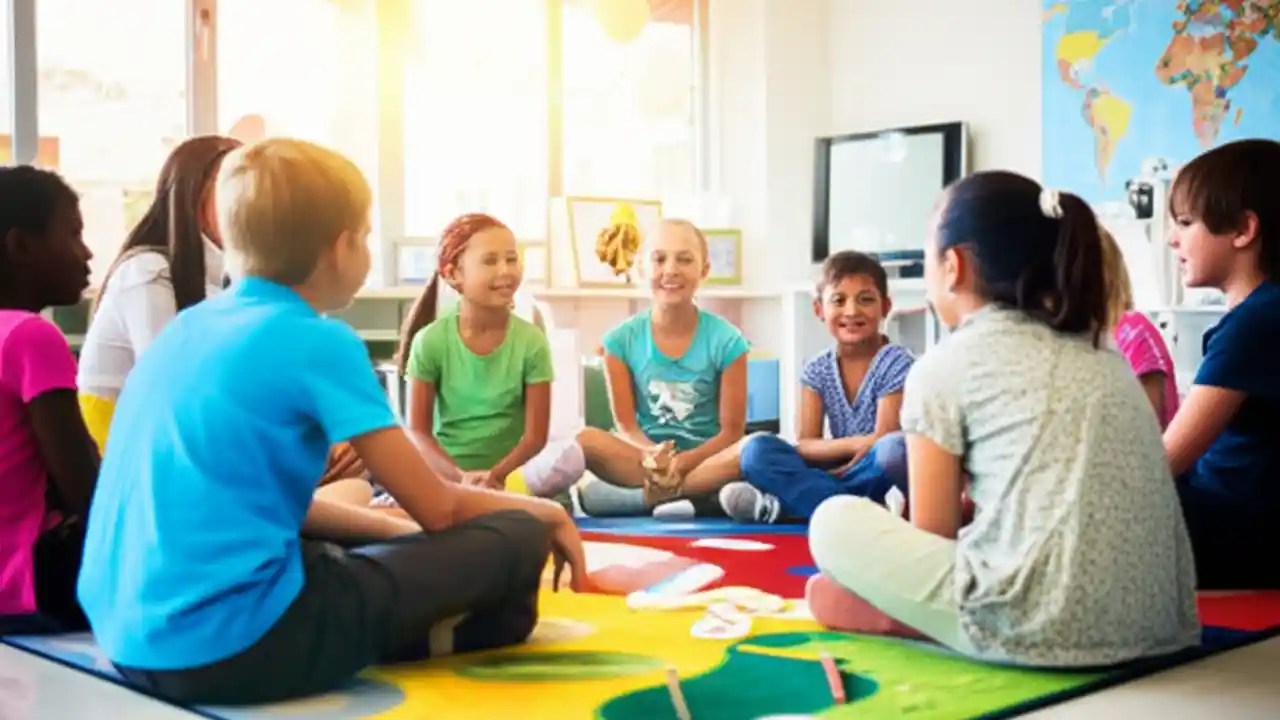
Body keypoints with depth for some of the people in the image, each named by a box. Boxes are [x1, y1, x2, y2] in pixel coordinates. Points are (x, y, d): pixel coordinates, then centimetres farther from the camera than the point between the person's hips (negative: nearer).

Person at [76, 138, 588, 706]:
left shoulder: (188, 327, 12)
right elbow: (438, 509, -5)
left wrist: (394, 528, 18)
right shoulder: (319, 343, -10)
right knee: (515, 540, -1)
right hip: (232, 643, -9)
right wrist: (541, 510, 14)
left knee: (386, 542, 32)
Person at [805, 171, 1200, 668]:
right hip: (1159, 622, 7)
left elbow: (932, 534, 6)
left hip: (1041, 627, -7)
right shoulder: (1102, 355, 20)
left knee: (835, 521, 9)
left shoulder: (945, 364, 2)